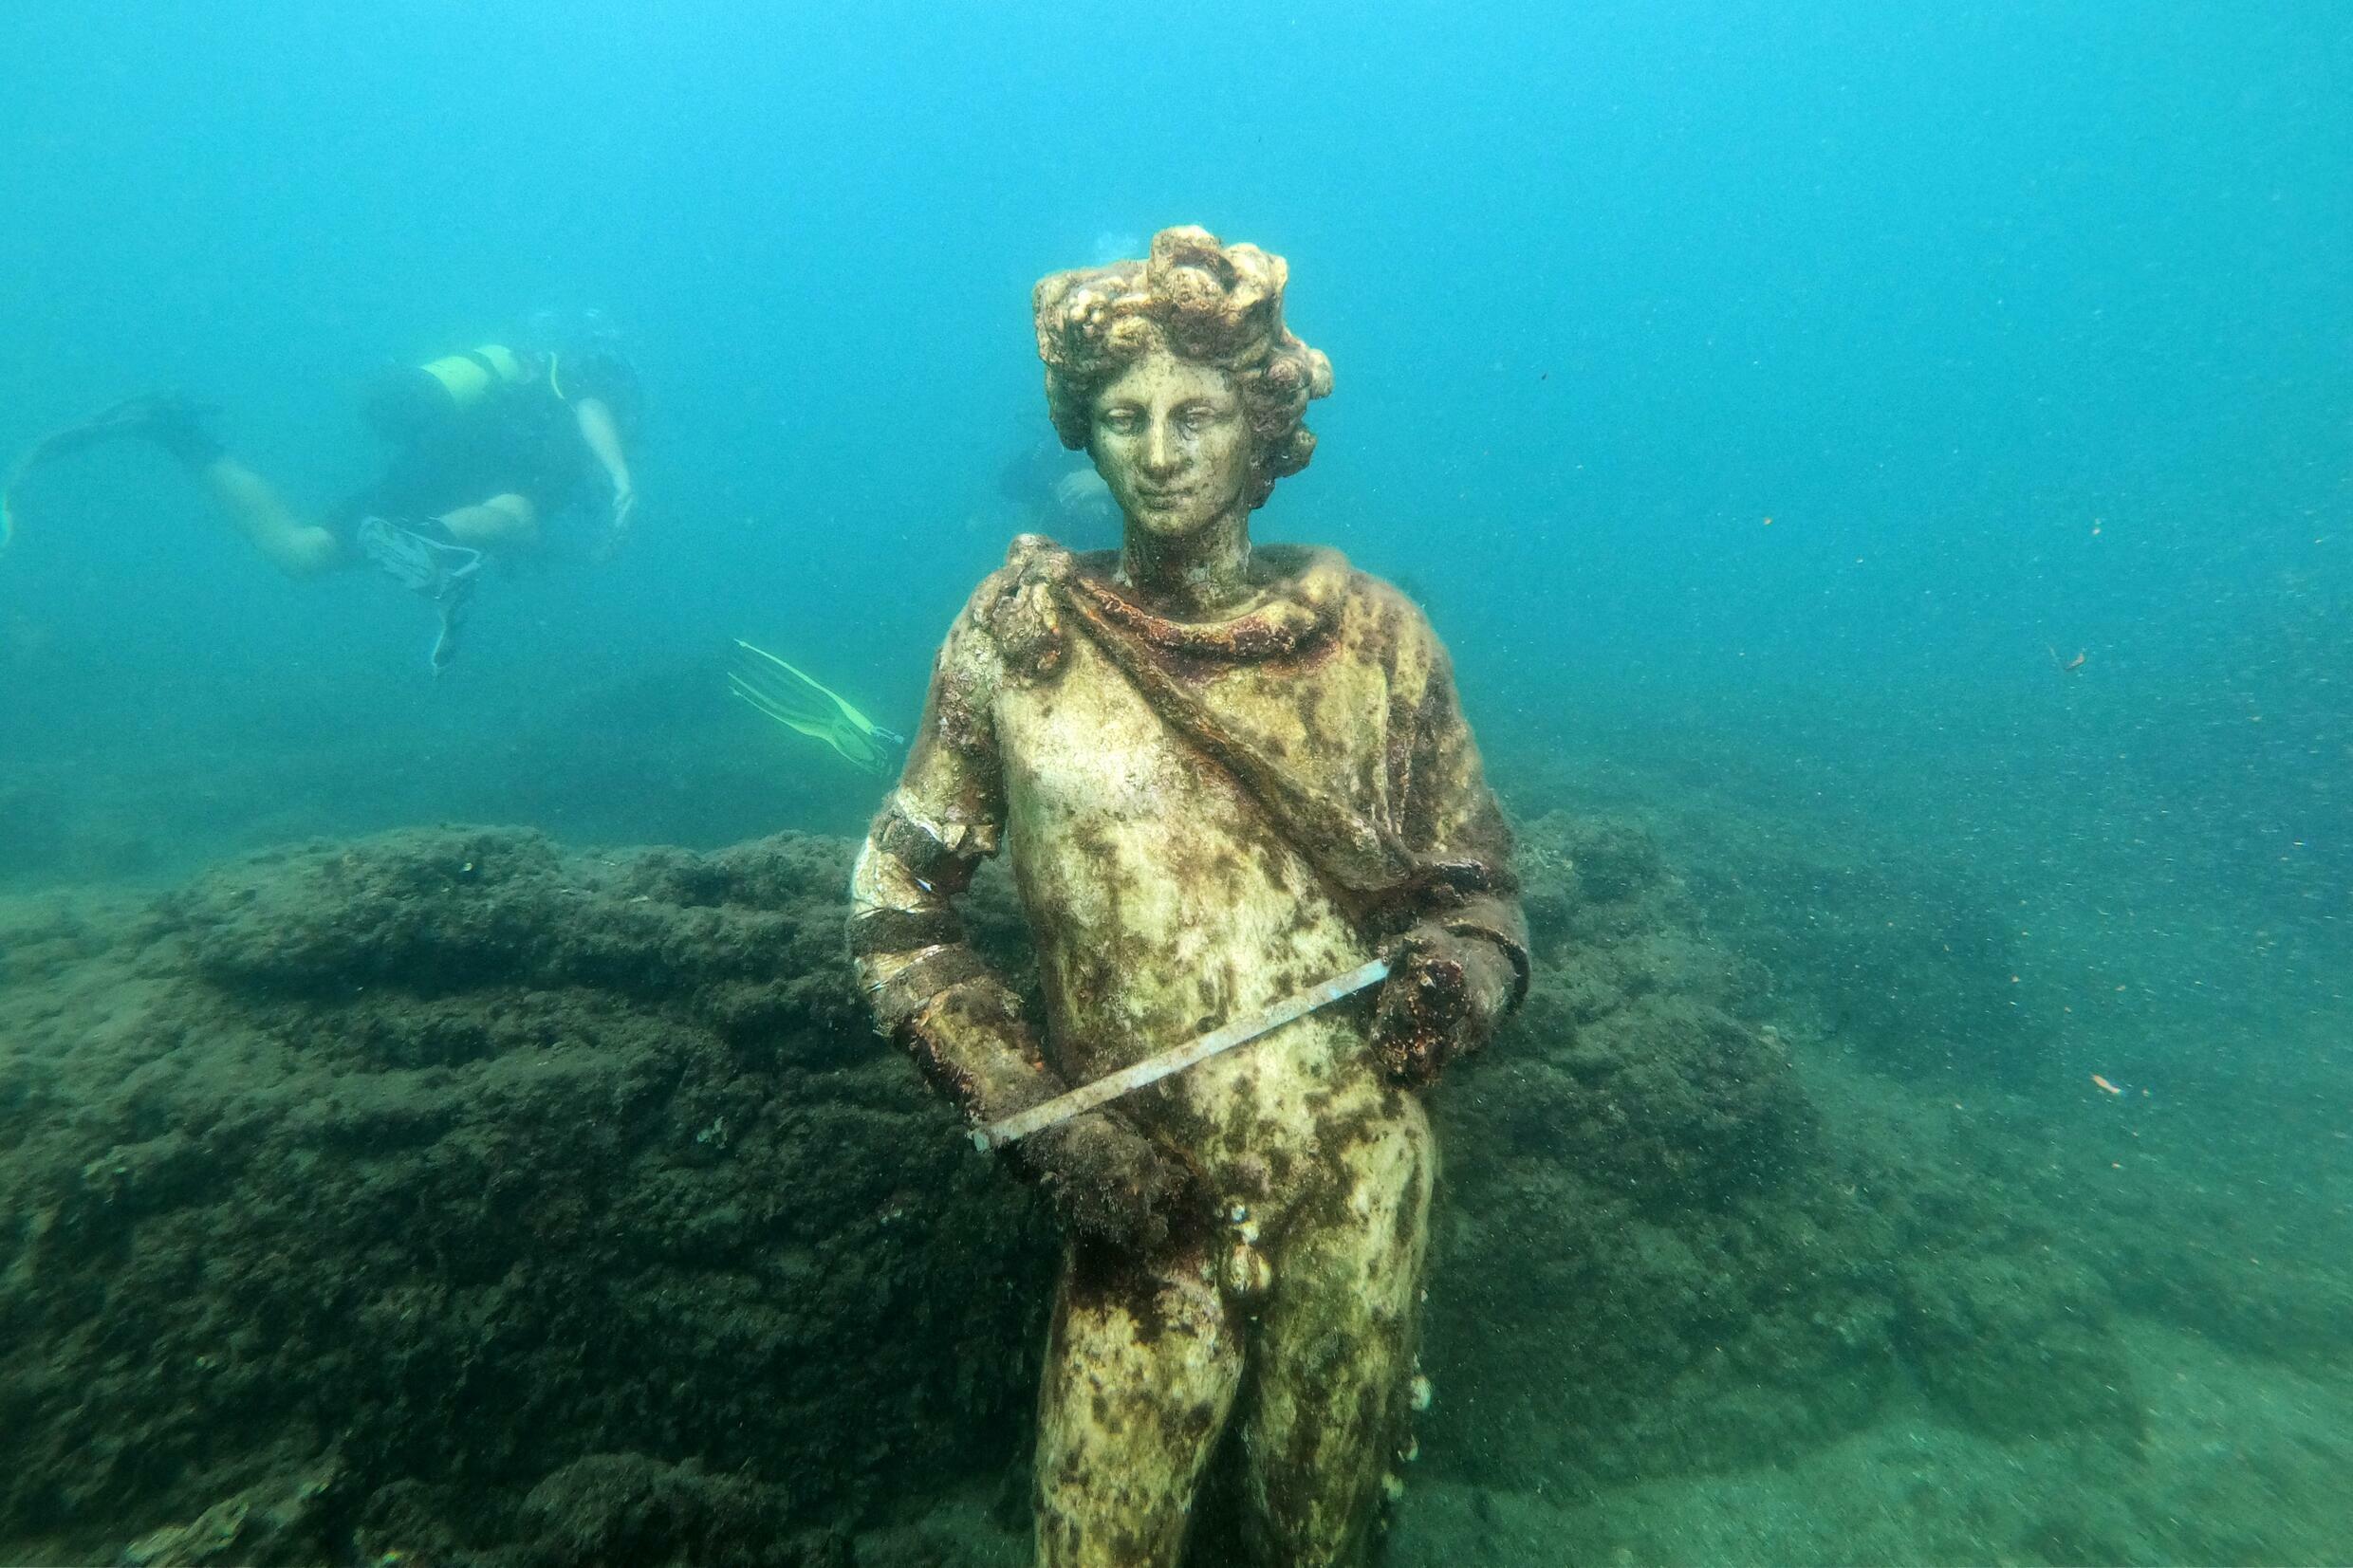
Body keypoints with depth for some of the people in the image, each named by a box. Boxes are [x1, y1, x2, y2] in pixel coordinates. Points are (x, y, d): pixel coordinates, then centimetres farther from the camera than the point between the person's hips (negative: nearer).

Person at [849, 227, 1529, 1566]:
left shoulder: (1373, 633, -3)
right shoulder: (1018, 634, -5)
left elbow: (1482, 887, 6)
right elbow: (898, 904, -1)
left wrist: (1449, 981, -16)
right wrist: (1030, 1109, -9)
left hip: (1357, 1187, 1)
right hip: (1138, 1199, 0)